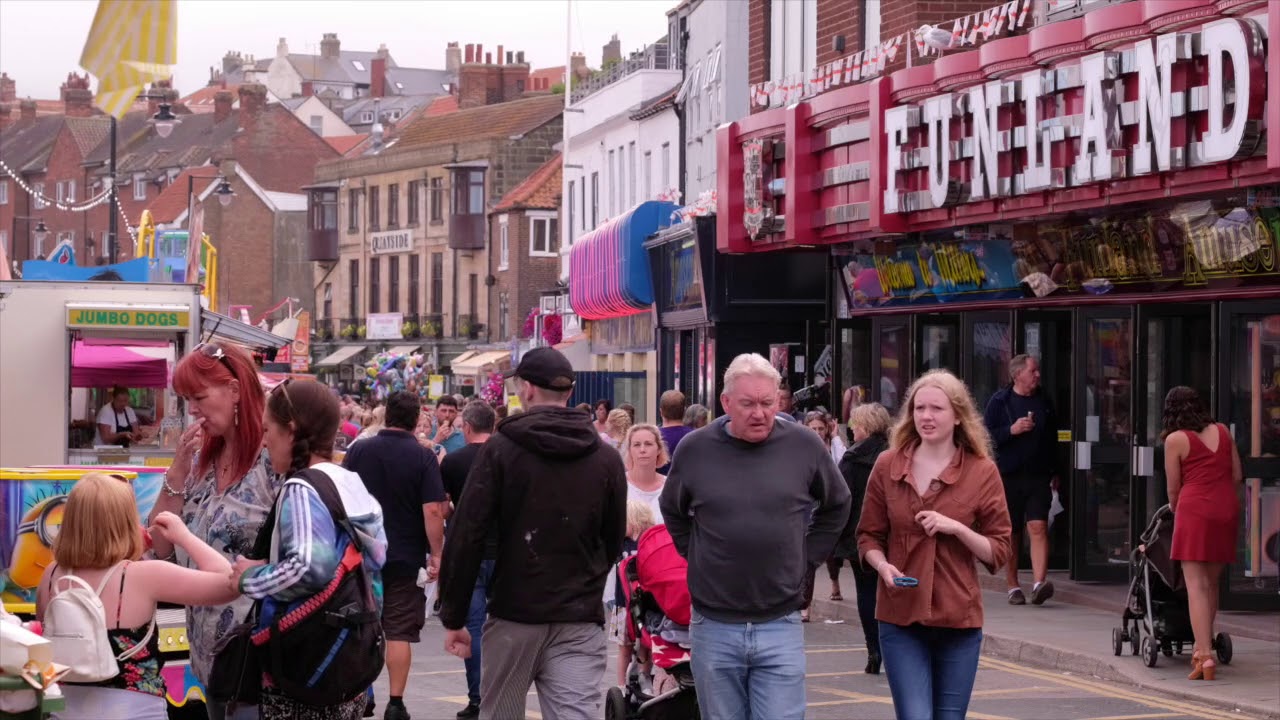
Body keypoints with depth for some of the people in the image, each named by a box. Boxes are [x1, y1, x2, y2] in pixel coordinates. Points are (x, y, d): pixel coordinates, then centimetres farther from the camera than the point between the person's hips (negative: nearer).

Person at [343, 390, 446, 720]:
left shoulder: (359, 450, -1)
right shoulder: (423, 457, -10)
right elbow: (433, 511, -15)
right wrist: (437, 554, -7)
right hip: (405, 556, -3)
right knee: (400, 631, 2)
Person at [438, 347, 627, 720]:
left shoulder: (500, 450, -5)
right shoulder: (607, 458, 4)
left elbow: (466, 536, -9)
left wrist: (453, 616, -3)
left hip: (514, 615, -2)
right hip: (580, 622, 2)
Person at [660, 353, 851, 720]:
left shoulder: (804, 446, -1)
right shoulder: (695, 449, 0)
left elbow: (836, 506, 16)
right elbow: (673, 512, 18)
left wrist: (806, 557, 8)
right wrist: (697, 558, 8)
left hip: (781, 626, -1)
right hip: (714, 628, 1)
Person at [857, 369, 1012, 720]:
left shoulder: (981, 472, 0)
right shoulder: (888, 466, 3)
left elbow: (999, 552, 1)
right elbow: (868, 536, 10)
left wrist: (957, 528, -16)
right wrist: (882, 565, -11)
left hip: (959, 620, 0)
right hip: (901, 617, 0)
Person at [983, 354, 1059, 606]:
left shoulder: (1044, 401, 12)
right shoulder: (999, 402, 1)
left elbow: (1053, 439, 18)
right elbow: (986, 436, -3)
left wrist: (1055, 473, 16)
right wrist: (1012, 430, -17)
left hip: (1038, 476, 2)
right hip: (1008, 476, -2)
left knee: (1038, 527, -14)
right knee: (1011, 533, 6)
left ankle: (1039, 583, -23)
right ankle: (1013, 587, 16)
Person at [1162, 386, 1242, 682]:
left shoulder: (1175, 439, -1)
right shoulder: (1222, 432, 12)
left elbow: (1173, 488, 4)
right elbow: (1236, 475, 13)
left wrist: (1175, 512, 23)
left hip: (1195, 510, -5)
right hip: (1227, 510, 5)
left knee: (1197, 586, -6)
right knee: (1212, 583, 16)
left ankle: (1205, 657, -15)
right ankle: (1203, 647, 24)